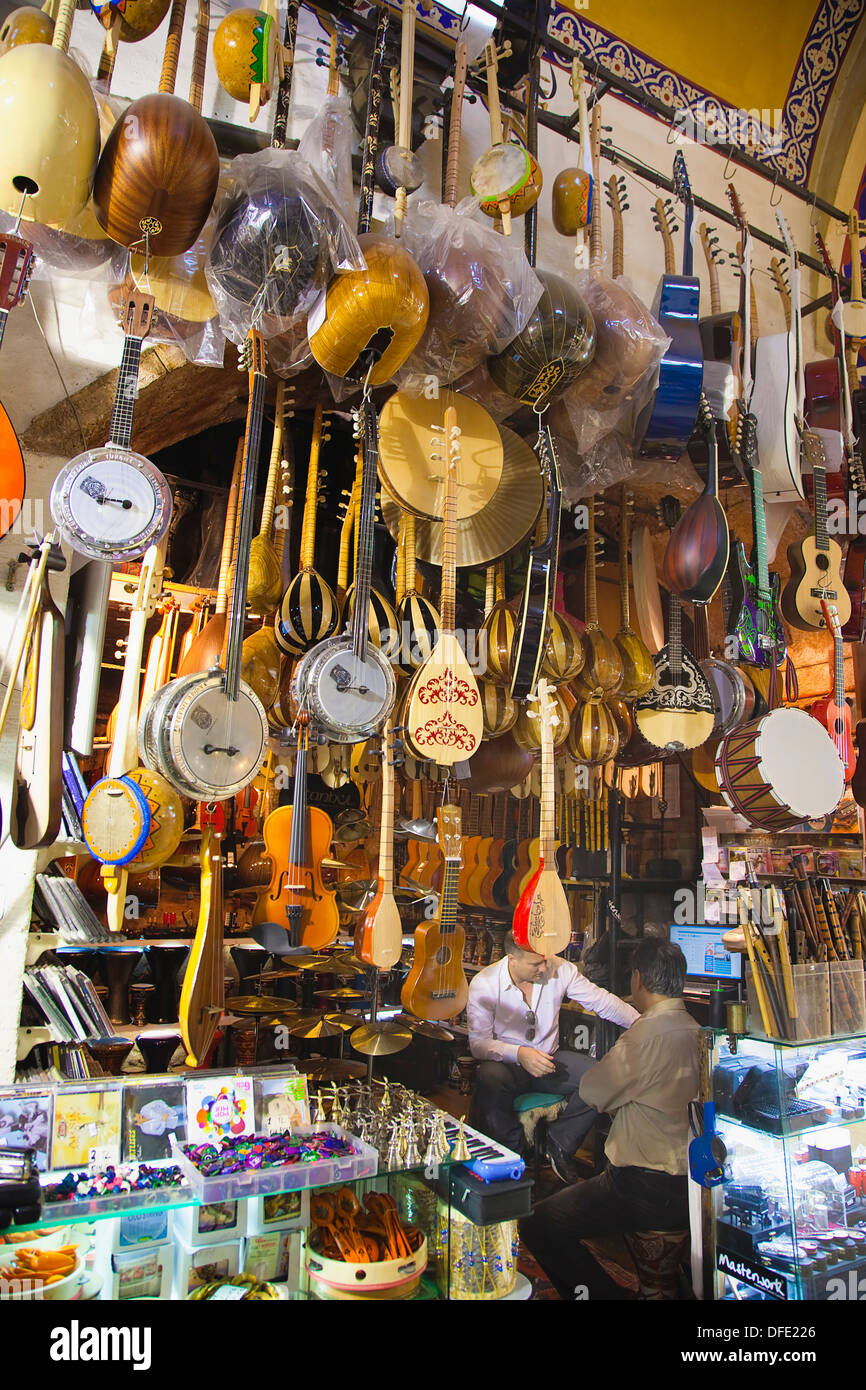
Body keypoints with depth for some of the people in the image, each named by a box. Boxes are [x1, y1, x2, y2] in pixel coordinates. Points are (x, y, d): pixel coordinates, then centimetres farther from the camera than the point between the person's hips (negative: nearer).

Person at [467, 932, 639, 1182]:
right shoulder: (484, 984, -15)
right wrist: (519, 1054, -32)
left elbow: (602, 1001, 0)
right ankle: (513, 1151, -10)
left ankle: (560, 1144, 1)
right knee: (489, 1079, -37)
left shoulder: (560, 969, -7)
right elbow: (478, 1042, -16)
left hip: (549, 1059, 3)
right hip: (507, 1063, -3)